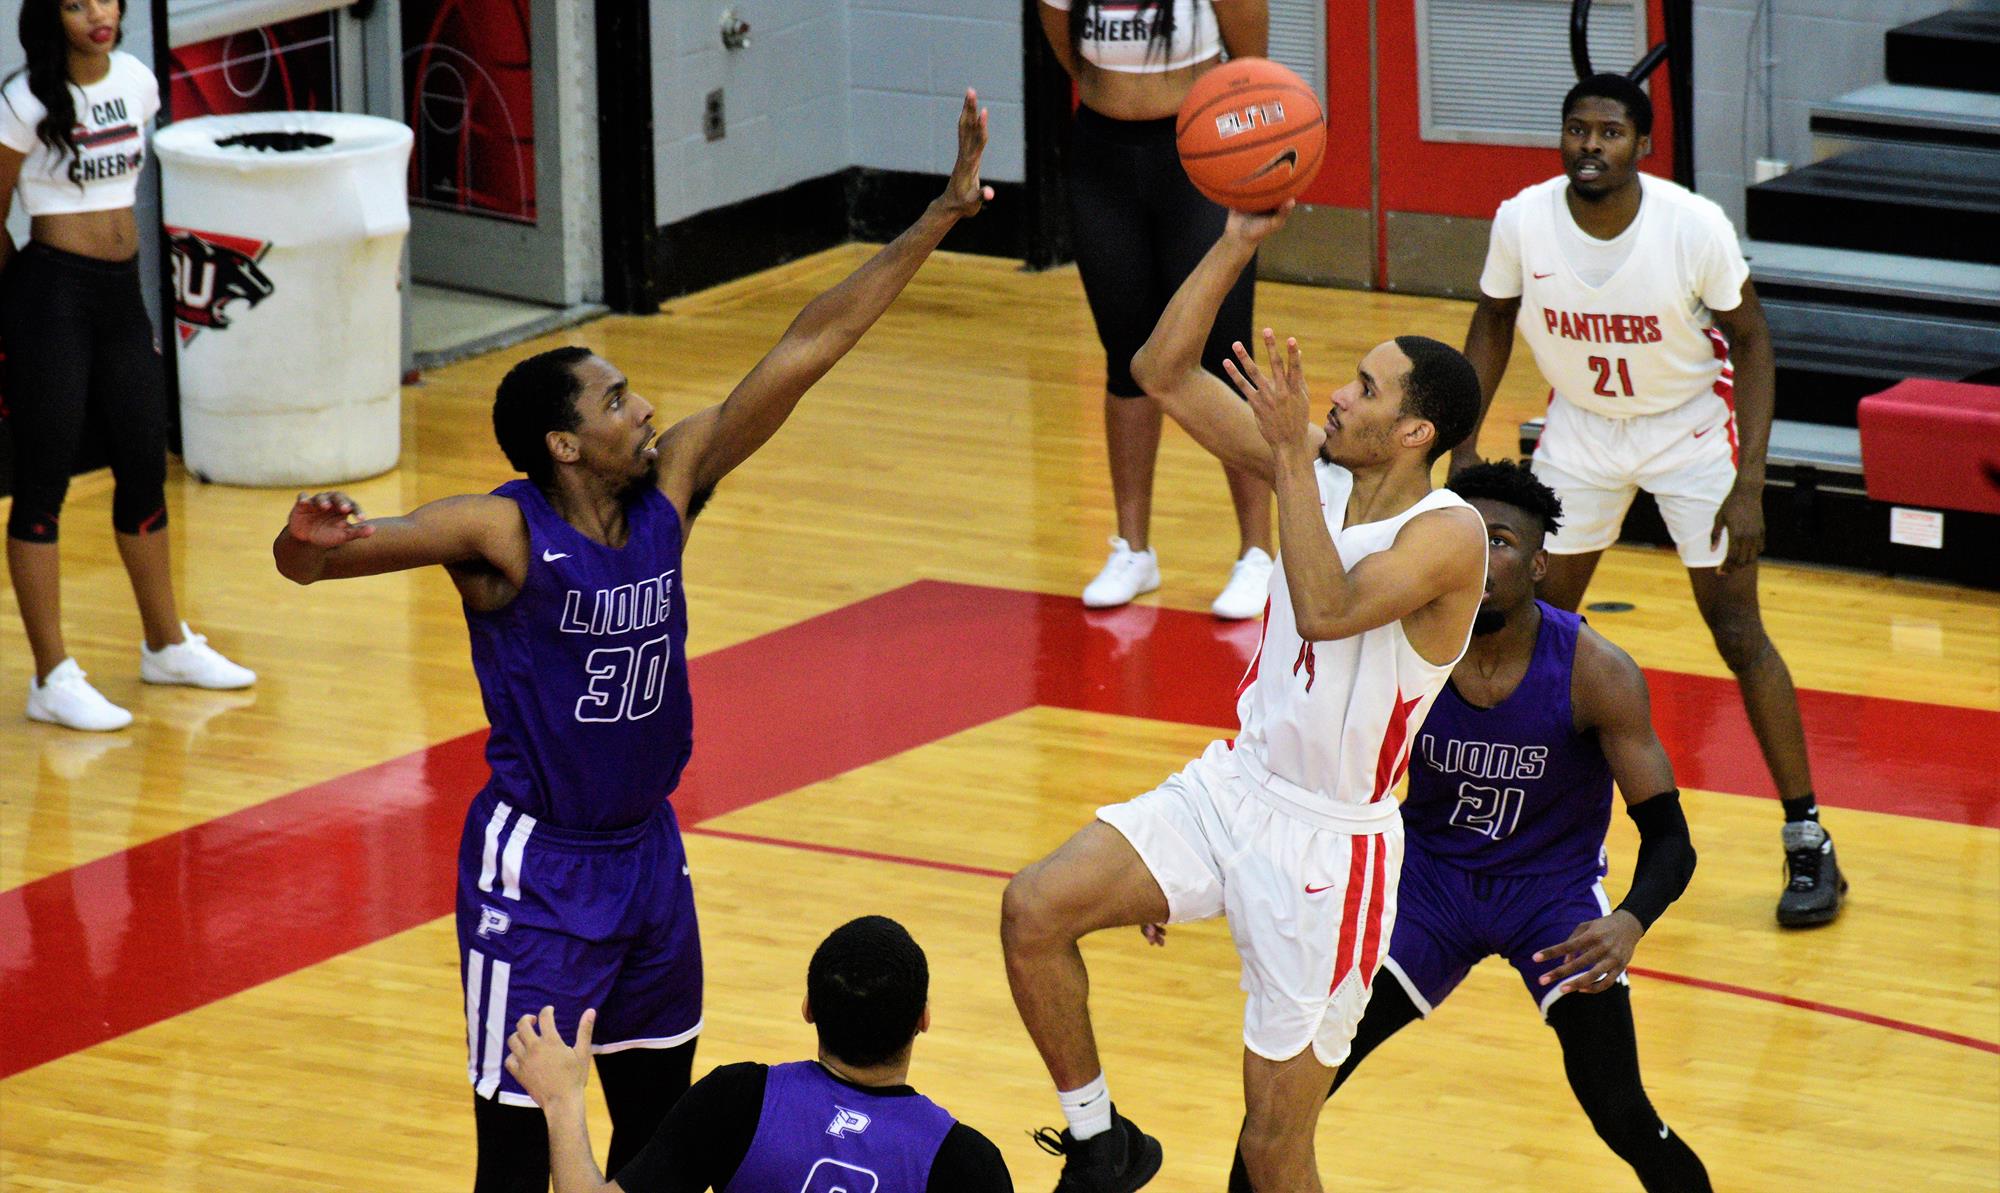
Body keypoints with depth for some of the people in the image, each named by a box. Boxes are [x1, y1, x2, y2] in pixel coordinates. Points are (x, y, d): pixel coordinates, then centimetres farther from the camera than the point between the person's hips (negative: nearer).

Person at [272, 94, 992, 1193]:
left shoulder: (669, 487, -4)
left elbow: (807, 348, -5)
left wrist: (944, 215, -6)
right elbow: (308, 563, -28)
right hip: (538, 866, -7)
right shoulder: (503, 535, -20)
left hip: (648, 849, 7)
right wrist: (308, 542, -55)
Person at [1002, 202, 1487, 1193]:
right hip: (1232, 785, 6)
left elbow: (1328, 609, -36)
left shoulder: (1448, 536, -19)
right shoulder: (1318, 468, 0)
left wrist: (1292, 456, -34)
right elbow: (1163, 371, 0)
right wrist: (1239, 243, -9)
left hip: (1328, 843, -6)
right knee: (1034, 909, -15)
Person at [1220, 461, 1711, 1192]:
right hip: (1431, 873, 2)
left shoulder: (1595, 673, -23)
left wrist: (1629, 923, -43)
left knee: (1621, 1116, -19)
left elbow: (1668, 839, -21)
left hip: (1553, 885, -2)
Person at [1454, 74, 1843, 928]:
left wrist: (1749, 483, -20)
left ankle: (1807, 838, 2)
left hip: (1691, 425, -3)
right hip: (1581, 424, 3)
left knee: (1737, 631, -6)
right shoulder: (1523, 222, -19)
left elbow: (1751, 341, -14)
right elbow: (1493, 322, 1)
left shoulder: (1695, 226, -27)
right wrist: (1464, 448, -3)